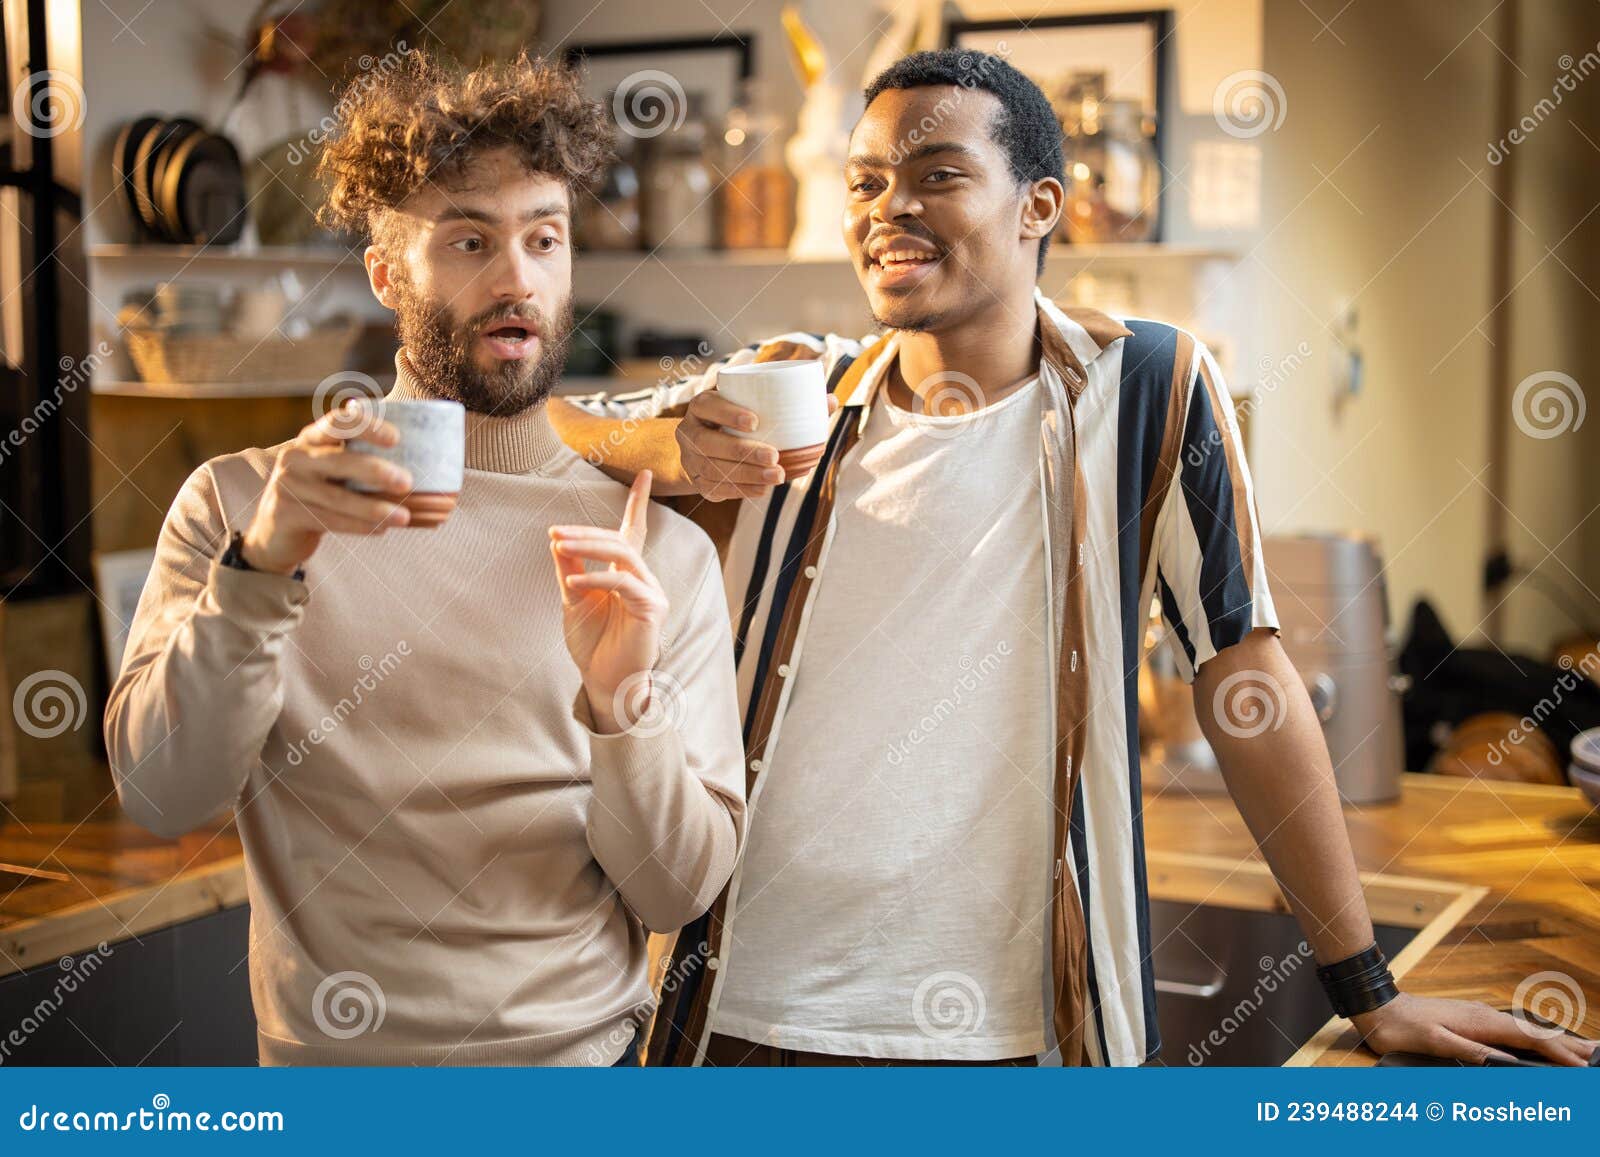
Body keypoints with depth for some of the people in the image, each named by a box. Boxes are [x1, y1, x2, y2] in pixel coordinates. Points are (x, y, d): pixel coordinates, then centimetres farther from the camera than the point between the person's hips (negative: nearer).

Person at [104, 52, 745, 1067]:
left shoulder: (662, 550, -6)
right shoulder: (238, 505, -4)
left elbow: (677, 895, -9)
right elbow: (161, 797, -15)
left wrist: (623, 704, -26)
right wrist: (263, 566, -28)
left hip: (579, 1052, 1)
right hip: (324, 1055, 0)